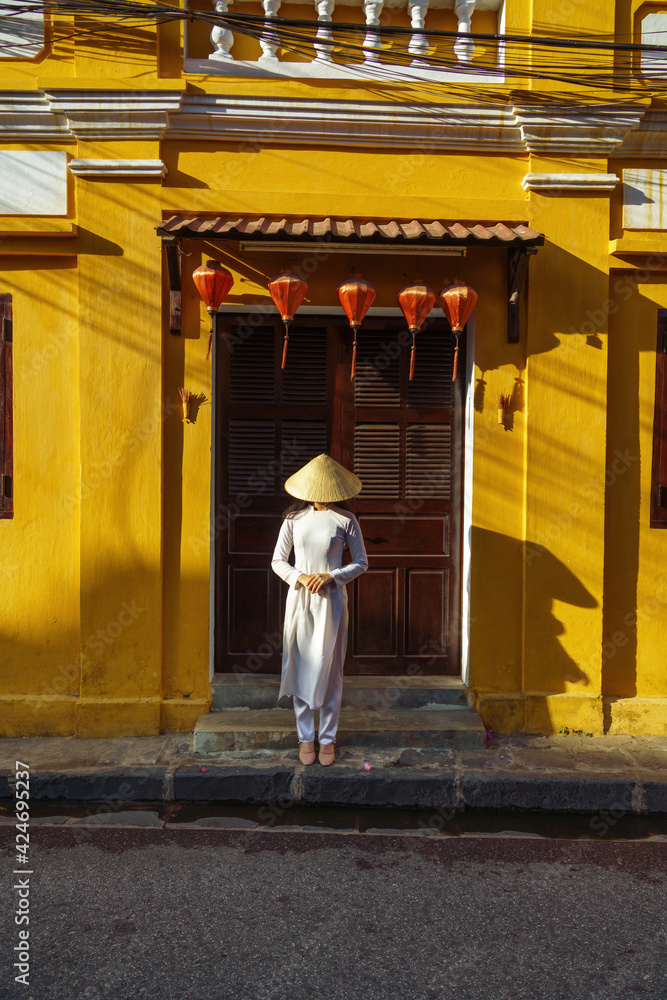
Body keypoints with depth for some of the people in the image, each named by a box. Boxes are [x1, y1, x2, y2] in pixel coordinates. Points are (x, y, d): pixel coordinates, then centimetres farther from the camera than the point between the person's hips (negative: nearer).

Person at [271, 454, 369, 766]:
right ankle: (306, 737, 18)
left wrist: (330, 576, -12)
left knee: (329, 670, 3)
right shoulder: (294, 518, 4)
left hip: (331, 600, -2)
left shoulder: (345, 520, -1)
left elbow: (361, 562, 2)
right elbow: (277, 561, 7)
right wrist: (300, 577, -11)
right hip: (300, 600, 2)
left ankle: (327, 738, 16)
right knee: (301, 668, 5)